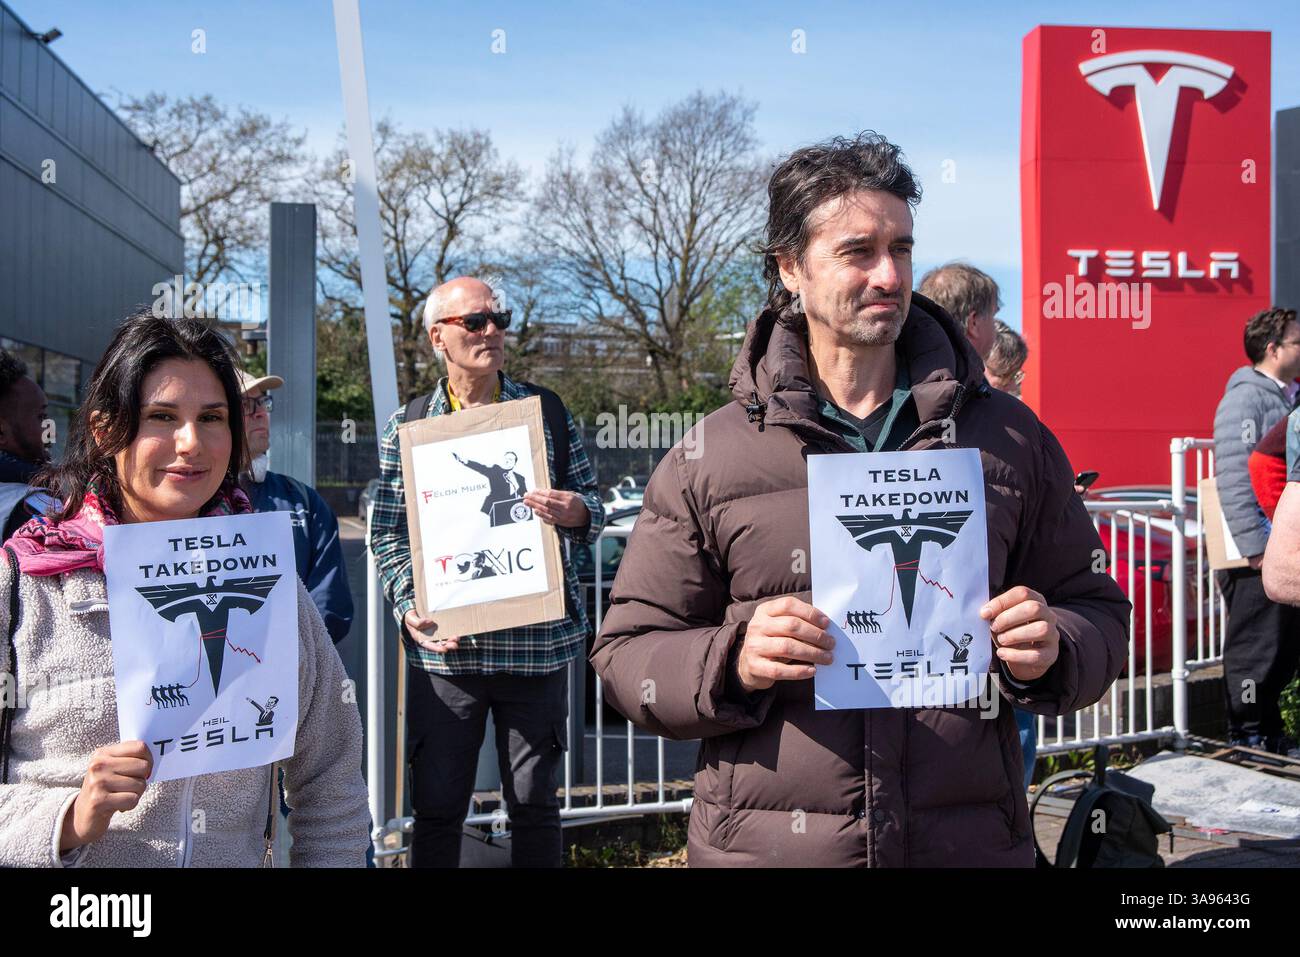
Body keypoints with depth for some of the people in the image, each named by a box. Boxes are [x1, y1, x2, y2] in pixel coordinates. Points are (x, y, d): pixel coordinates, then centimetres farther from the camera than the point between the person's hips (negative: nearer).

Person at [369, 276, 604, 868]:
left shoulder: (548, 412, 8)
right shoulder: (407, 424, 6)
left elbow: (592, 510, 11)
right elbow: (386, 532, 6)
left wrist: (577, 513, -12)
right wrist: (409, 607, -8)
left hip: (537, 640, 1)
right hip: (443, 643, 0)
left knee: (534, 804, 9)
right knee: (436, 807, 6)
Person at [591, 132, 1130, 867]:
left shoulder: (1011, 438, 4)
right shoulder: (710, 459, -1)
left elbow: (1097, 612, 10)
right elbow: (628, 653, 1)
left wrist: (1053, 649, -12)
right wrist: (733, 660, -18)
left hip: (971, 842, 2)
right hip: (767, 845, -1)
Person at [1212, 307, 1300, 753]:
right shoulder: (1246, 398, -12)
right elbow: (1233, 476, -19)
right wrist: (1255, 546, -21)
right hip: (1258, 555, -9)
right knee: (1253, 652, -1)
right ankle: (1247, 739, 10)